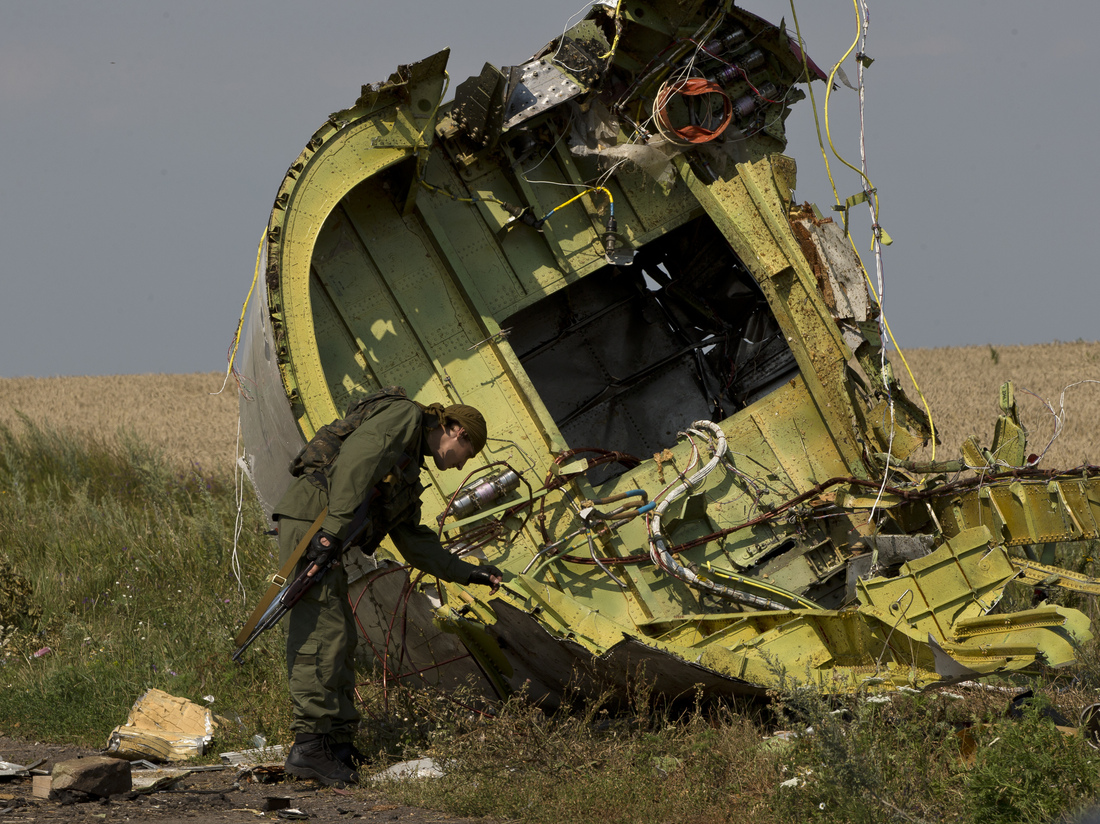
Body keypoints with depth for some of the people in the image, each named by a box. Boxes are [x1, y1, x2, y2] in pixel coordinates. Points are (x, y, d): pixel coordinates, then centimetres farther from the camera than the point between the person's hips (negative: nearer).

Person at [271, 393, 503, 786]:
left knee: (340, 639, 12)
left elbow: (414, 542, 33)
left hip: (328, 536, 10)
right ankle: (309, 746, -17)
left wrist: (467, 572, 31)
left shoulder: (408, 473, 30)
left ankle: (338, 742, 16)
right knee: (322, 632, -14)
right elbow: (357, 459, -16)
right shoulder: (403, 416, 1)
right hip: (311, 520, -10)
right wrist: (336, 527, -24)